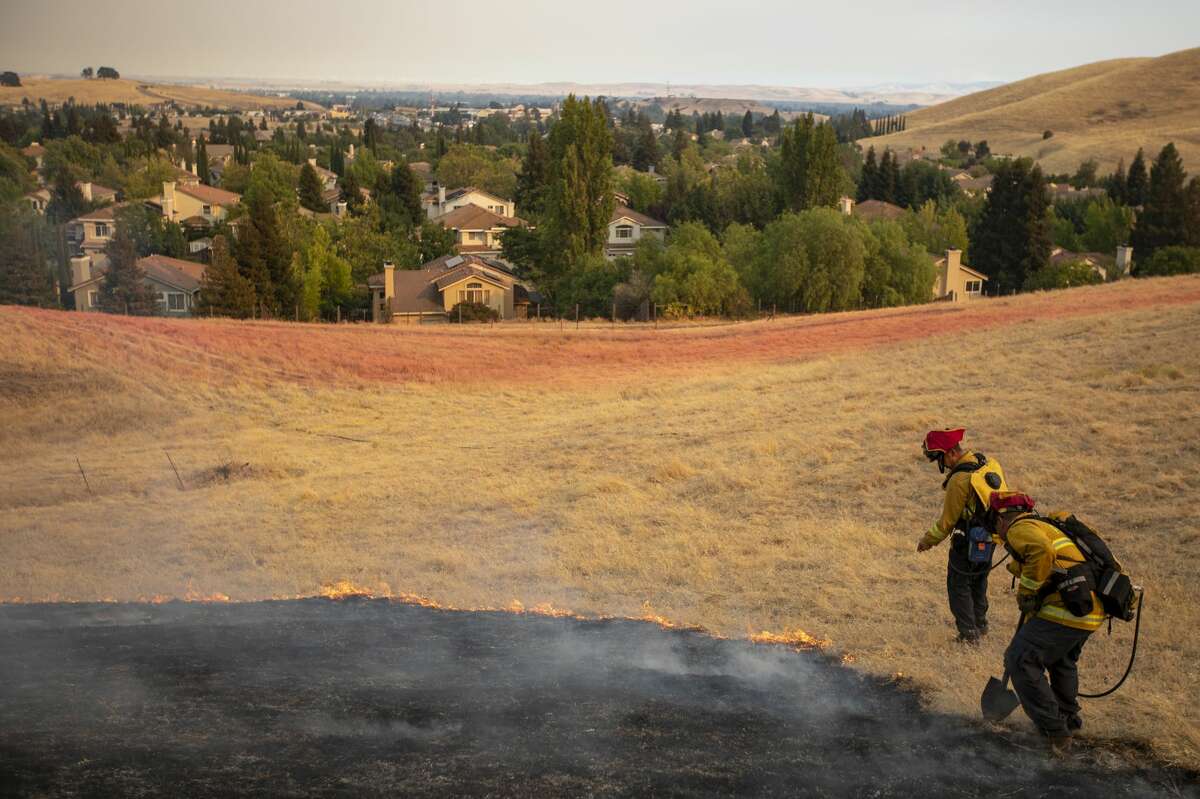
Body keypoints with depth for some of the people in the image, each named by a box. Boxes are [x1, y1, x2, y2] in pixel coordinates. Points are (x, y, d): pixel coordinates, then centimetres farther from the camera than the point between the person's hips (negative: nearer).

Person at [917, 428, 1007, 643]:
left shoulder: (960, 480, -27)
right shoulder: (988, 463, -2)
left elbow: (947, 520, -19)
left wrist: (928, 541, -4)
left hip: (968, 542, -8)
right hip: (990, 537, 8)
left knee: (959, 585, 7)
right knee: (978, 582, 24)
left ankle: (969, 633, 10)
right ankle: (980, 624, 37)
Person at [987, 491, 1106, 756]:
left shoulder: (1020, 528, -4)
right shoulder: (1048, 527, 28)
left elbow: (1042, 551, -27)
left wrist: (1028, 593, -16)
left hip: (1064, 609, -10)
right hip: (1092, 612, 10)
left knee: (1020, 661, -6)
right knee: (1062, 660, 31)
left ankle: (1055, 732, -2)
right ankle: (1069, 718, 47)